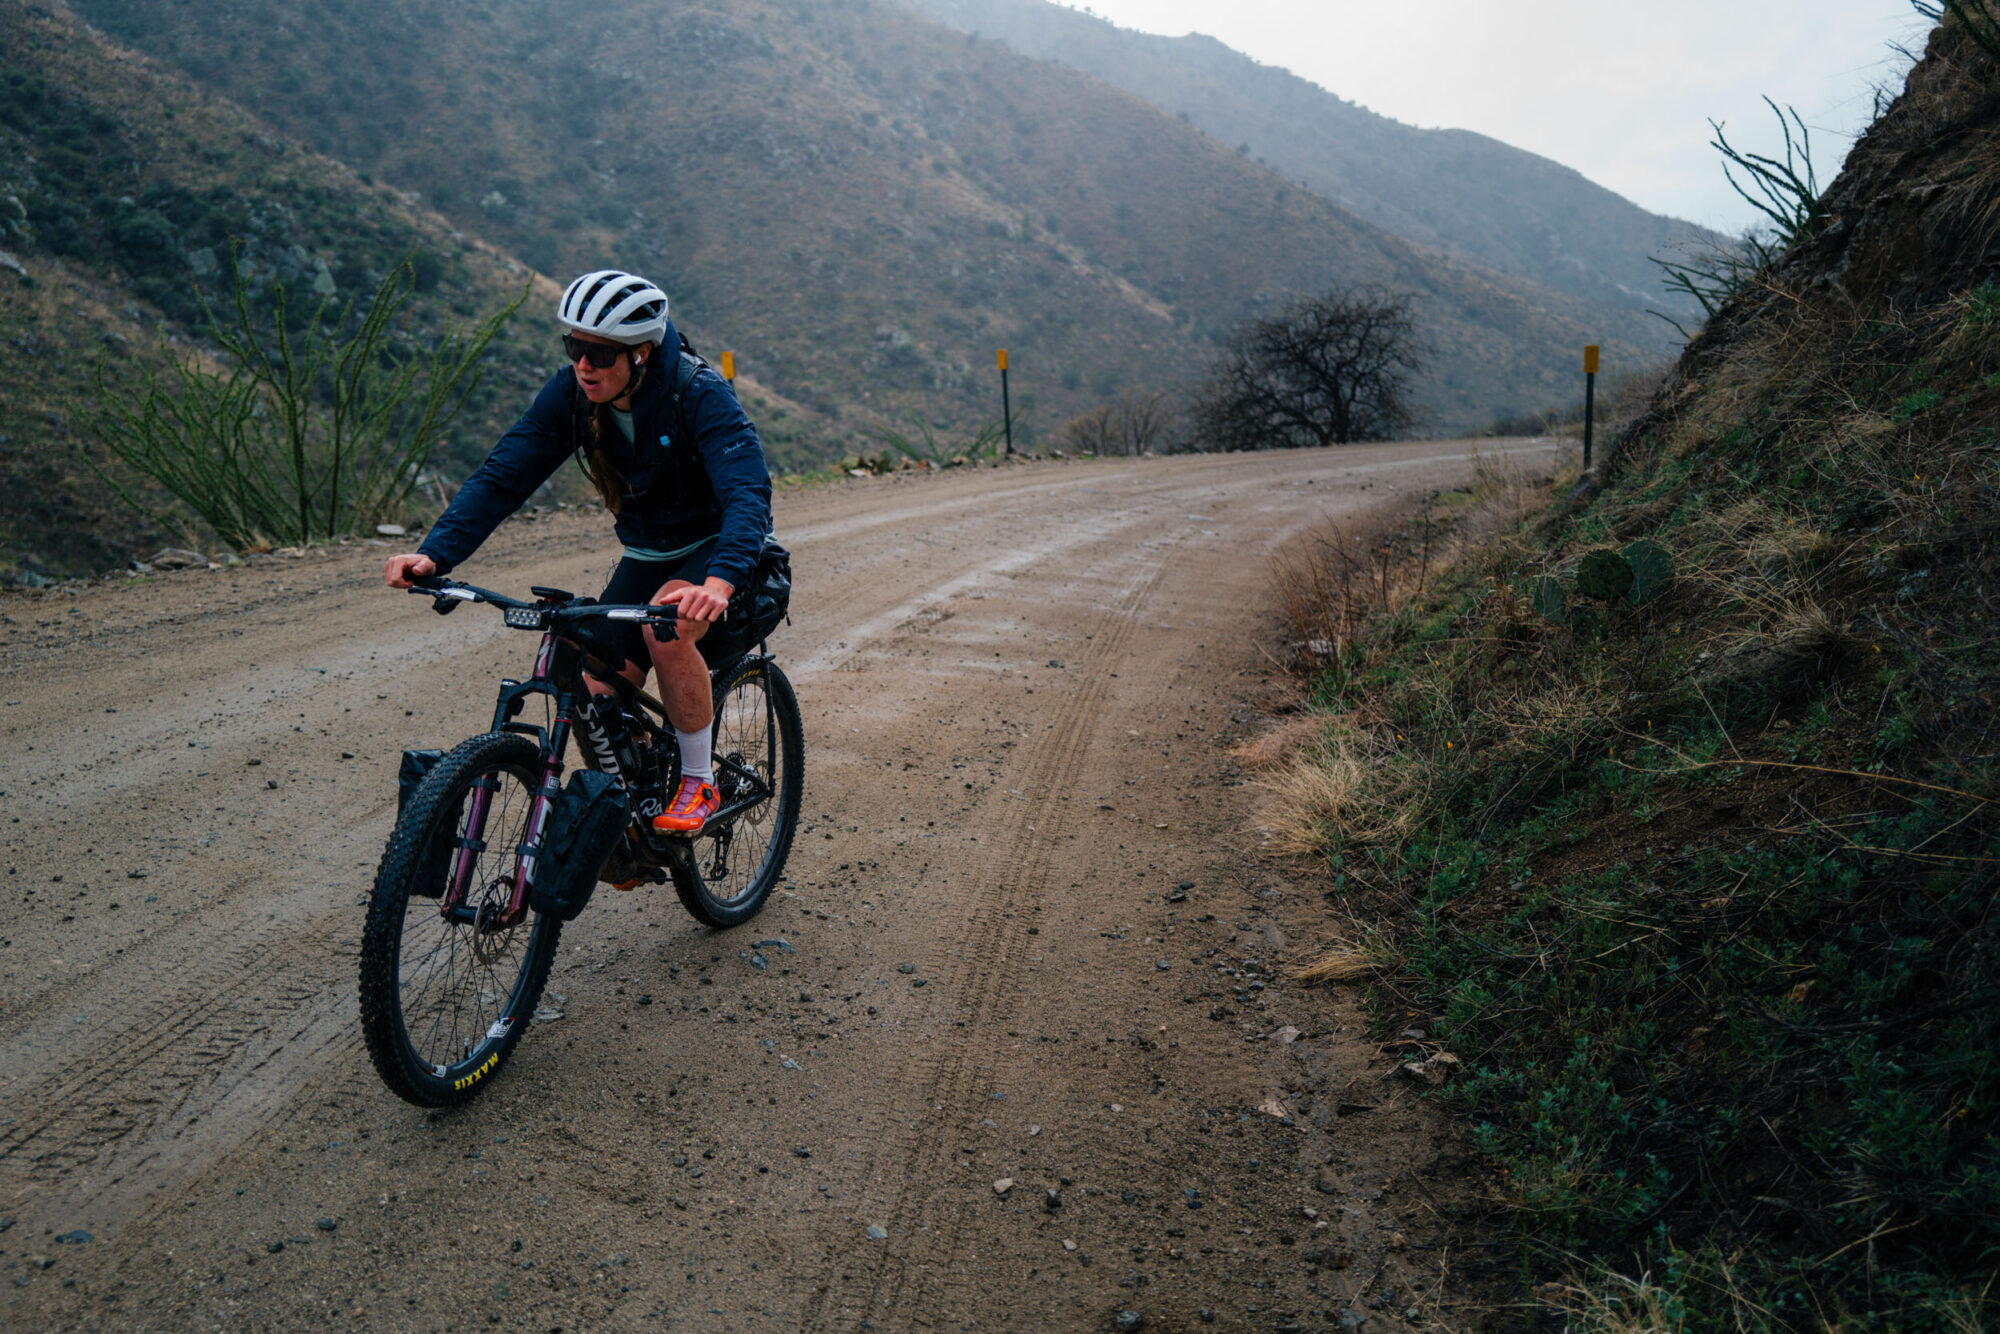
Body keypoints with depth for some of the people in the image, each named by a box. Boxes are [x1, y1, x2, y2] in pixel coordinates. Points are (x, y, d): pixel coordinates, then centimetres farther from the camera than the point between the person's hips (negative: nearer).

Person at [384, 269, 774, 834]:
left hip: (719, 550, -5)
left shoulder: (699, 395, -28)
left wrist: (719, 582, -59)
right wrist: (434, 553, -31)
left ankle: (700, 782, -14)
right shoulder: (569, 394, -13)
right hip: (645, 554, 5)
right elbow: (501, 476, -15)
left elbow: (748, 493, -40)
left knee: (667, 627, -35)